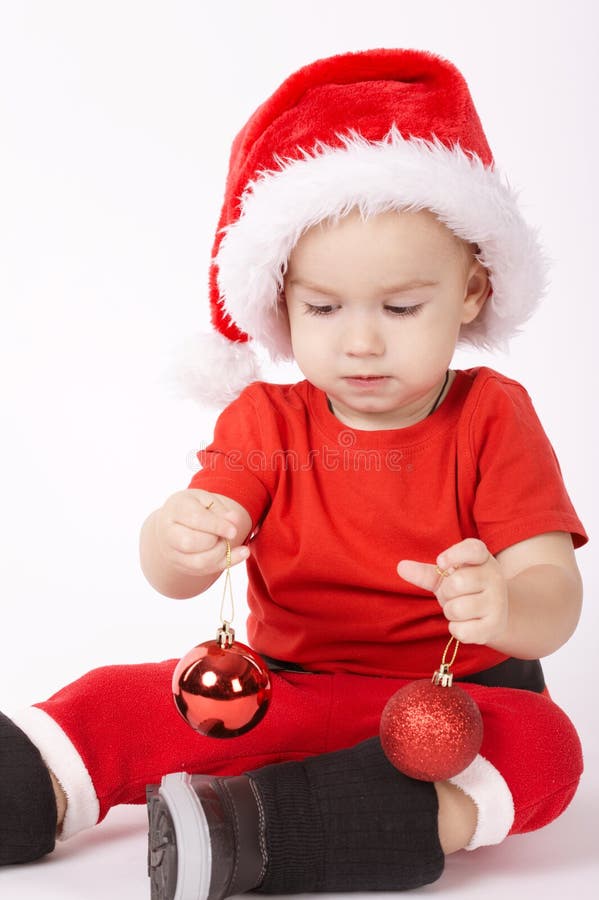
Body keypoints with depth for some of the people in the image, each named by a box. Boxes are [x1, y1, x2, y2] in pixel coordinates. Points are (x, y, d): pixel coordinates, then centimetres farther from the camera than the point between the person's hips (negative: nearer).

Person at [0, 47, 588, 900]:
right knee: (126, 699, -19)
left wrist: (506, 607, -41)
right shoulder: (267, 423, 0)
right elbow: (171, 571, -12)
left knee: (543, 746, -33)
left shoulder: (494, 421, -7)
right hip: (282, 692, 2)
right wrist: (181, 540, -38)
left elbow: (554, 599, -15)